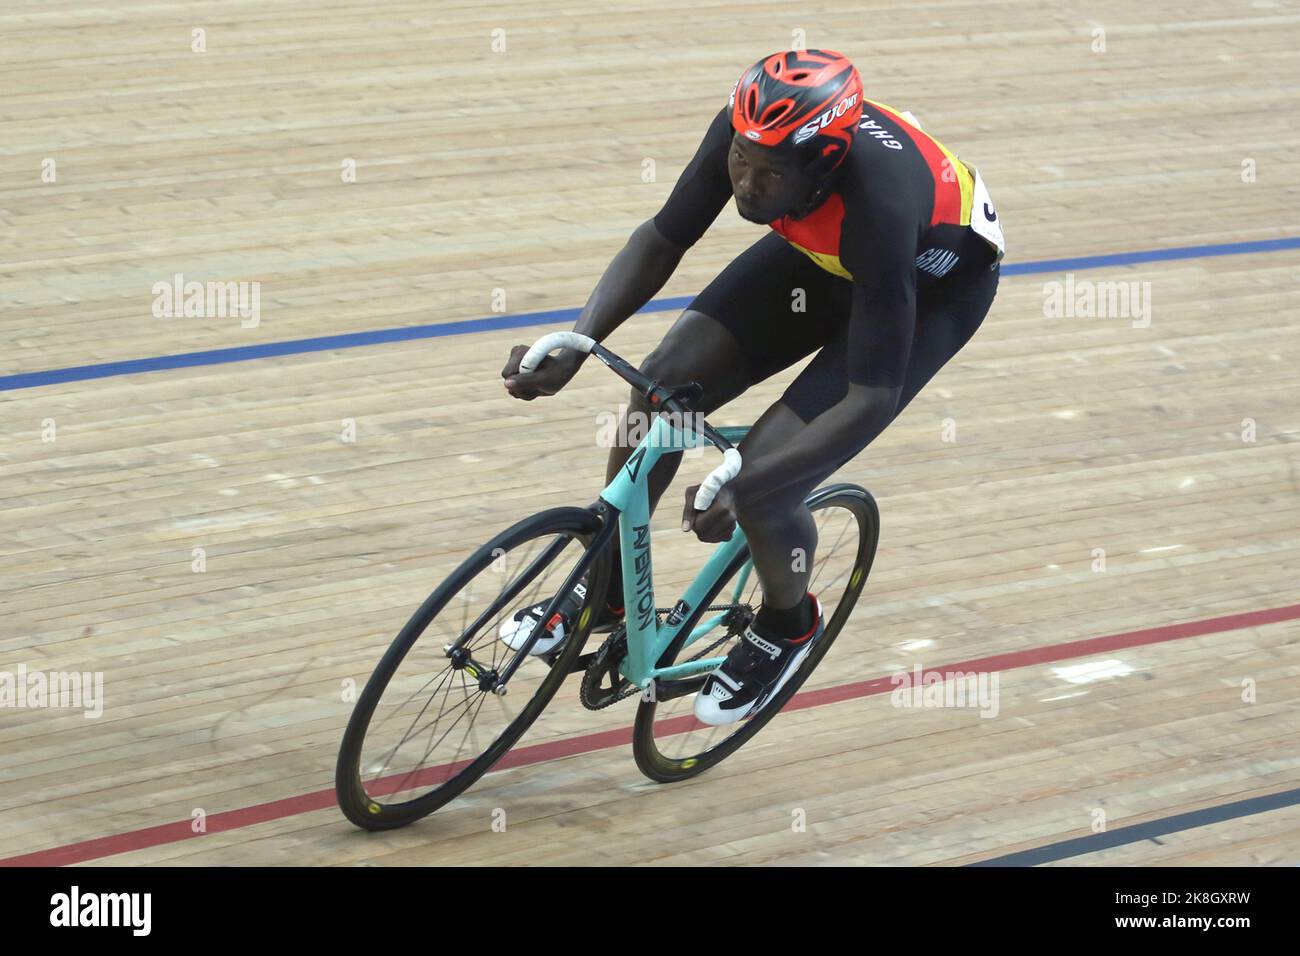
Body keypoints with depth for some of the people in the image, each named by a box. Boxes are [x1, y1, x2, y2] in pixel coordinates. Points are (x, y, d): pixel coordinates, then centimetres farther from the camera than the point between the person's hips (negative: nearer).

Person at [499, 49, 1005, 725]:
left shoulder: (877, 206, -43)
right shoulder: (748, 132, -29)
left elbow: (872, 398, -38)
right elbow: (661, 240, -14)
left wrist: (740, 485, -44)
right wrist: (573, 345, -28)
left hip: (933, 283, -6)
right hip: (821, 250, 6)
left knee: (762, 489, -17)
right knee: (663, 387, -8)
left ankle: (788, 625, 17)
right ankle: (608, 589, 15)